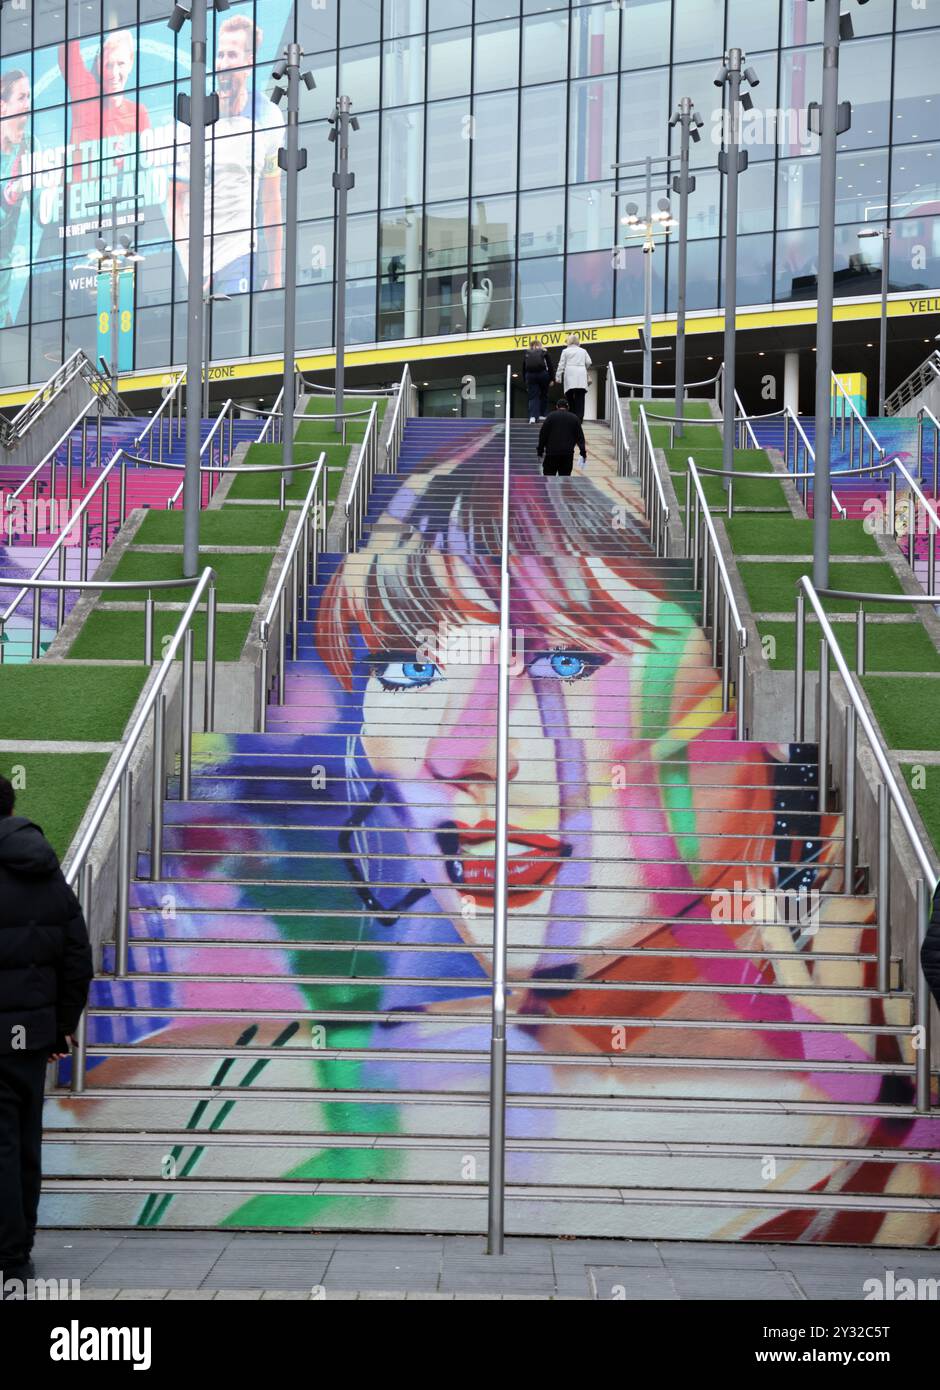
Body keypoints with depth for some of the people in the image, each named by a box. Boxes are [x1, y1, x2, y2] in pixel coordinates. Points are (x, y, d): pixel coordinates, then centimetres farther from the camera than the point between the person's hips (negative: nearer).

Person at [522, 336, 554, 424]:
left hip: (530, 375, 1)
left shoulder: (527, 354, 16)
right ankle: (542, 415, 17)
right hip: (542, 374, -1)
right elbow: (550, 366, 6)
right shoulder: (544, 353, 11)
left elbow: (523, 368, 14)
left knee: (533, 397, 1)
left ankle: (532, 417, -15)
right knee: (543, 395, 16)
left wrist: (525, 380, 19)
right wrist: (551, 379, 8)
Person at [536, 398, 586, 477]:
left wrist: (540, 451, 5)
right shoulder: (574, 418, 10)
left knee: (548, 477, 1)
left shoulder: (551, 416, 4)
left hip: (551, 452, -2)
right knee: (565, 478, 5)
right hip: (568, 454, 2)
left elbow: (543, 434, 1)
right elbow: (580, 436, 6)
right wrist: (583, 452, 6)